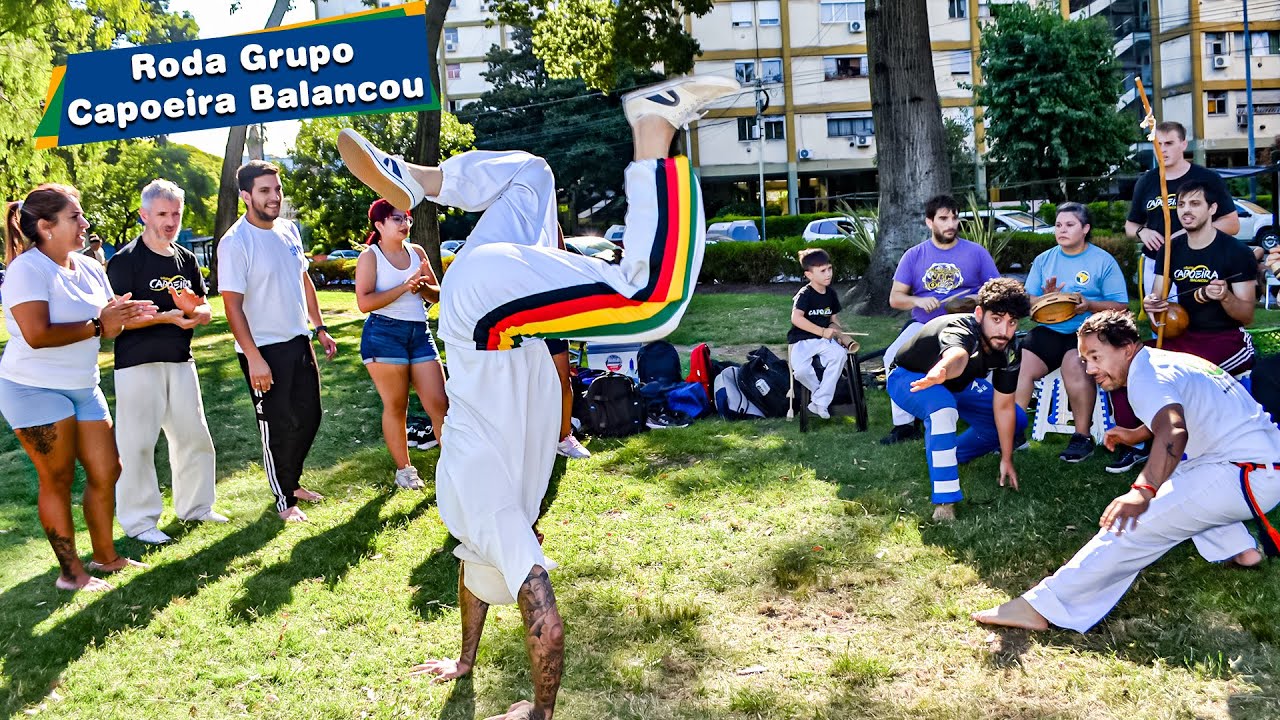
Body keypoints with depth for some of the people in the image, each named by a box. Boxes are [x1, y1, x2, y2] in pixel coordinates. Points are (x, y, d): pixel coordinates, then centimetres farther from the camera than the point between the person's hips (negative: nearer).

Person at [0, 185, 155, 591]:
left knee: (106, 472, 10)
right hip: (34, 390, -7)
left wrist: (126, 316, -10)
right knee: (58, 480, 0)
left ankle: (105, 556, 27)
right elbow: (37, 335, -27)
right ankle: (71, 573, 11)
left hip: (83, 388, 8)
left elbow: (109, 323, 12)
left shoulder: (90, 269, 7)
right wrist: (97, 325, -18)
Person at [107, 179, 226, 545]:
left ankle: (195, 506, 27)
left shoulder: (185, 258, 12)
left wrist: (194, 313, -10)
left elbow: (206, 311, 14)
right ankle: (139, 520, 9)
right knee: (137, 442, -2)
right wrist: (167, 316, -24)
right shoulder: (125, 261, -8)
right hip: (138, 364, -6)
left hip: (180, 361, 6)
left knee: (193, 435, 12)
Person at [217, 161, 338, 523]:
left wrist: (320, 328, 13)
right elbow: (233, 304, -19)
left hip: (299, 341, 7)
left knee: (309, 417, 16)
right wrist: (253, 358, -23)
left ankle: (292, 482, 35)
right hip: (264, 350, -7)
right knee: (279, 427, 2)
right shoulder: (235, 242, -17)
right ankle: (284, 500, 18)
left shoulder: (290, 230, 5)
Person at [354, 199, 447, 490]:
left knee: (439, 403, -1)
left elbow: (437, 294, 16)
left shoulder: (417, 252, 13)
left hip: (420, 333, 5)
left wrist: (423, 286, -7)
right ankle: (403, 468, 14)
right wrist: (405, 286, -16)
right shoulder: (370, 256, -1)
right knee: (396, 407, 1)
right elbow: (364, 302, -13)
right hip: (384, 333, -4)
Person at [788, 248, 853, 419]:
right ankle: (821, 392, 0)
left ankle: (820, 401, -20)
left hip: (824, 339, 5)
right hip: (802, 340, -5)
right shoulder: (804, 295, -11)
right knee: (801, 369, -32)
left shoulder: (831, 294, 10)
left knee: (840, 354, -26)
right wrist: (822, 331, -23)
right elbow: (796, 318, -26)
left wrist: (835, 328, -1)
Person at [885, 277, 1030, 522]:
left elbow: (1003, 407, -9)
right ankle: (945, 502, -33)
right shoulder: (959, 330, -40)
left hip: (957, 384, 7)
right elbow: (957, 355, -67)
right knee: (942, 408, -39)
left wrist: (1006, 459, -5)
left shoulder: (1008, 350, -19)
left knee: (1017, 421, 5)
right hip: (909, 377, -7)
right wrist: (941, 372, -90)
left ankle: (948, 454, 23)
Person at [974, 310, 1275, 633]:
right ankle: (1240, 549, 24)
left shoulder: (1145, 376, -12)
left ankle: (1039, 607, -29)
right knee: (1171, 474, 34)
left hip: (1249, 473, -10)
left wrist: (1142, 491, -45)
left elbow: (1174, 433, -33)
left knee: (1137, 525, -22)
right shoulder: (1174, 360, 17)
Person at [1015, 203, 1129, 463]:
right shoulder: (1044, 260, 15)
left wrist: (1089, 305, -18)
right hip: (1049, 330, 4)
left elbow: (1120, 306, -2)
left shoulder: (1103, 261, 4)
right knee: (1018, 364, -22)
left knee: (1074, 364, -34)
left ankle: (1083, 436, -20)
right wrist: (1046, 298, -11)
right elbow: (1027, 302, 10)